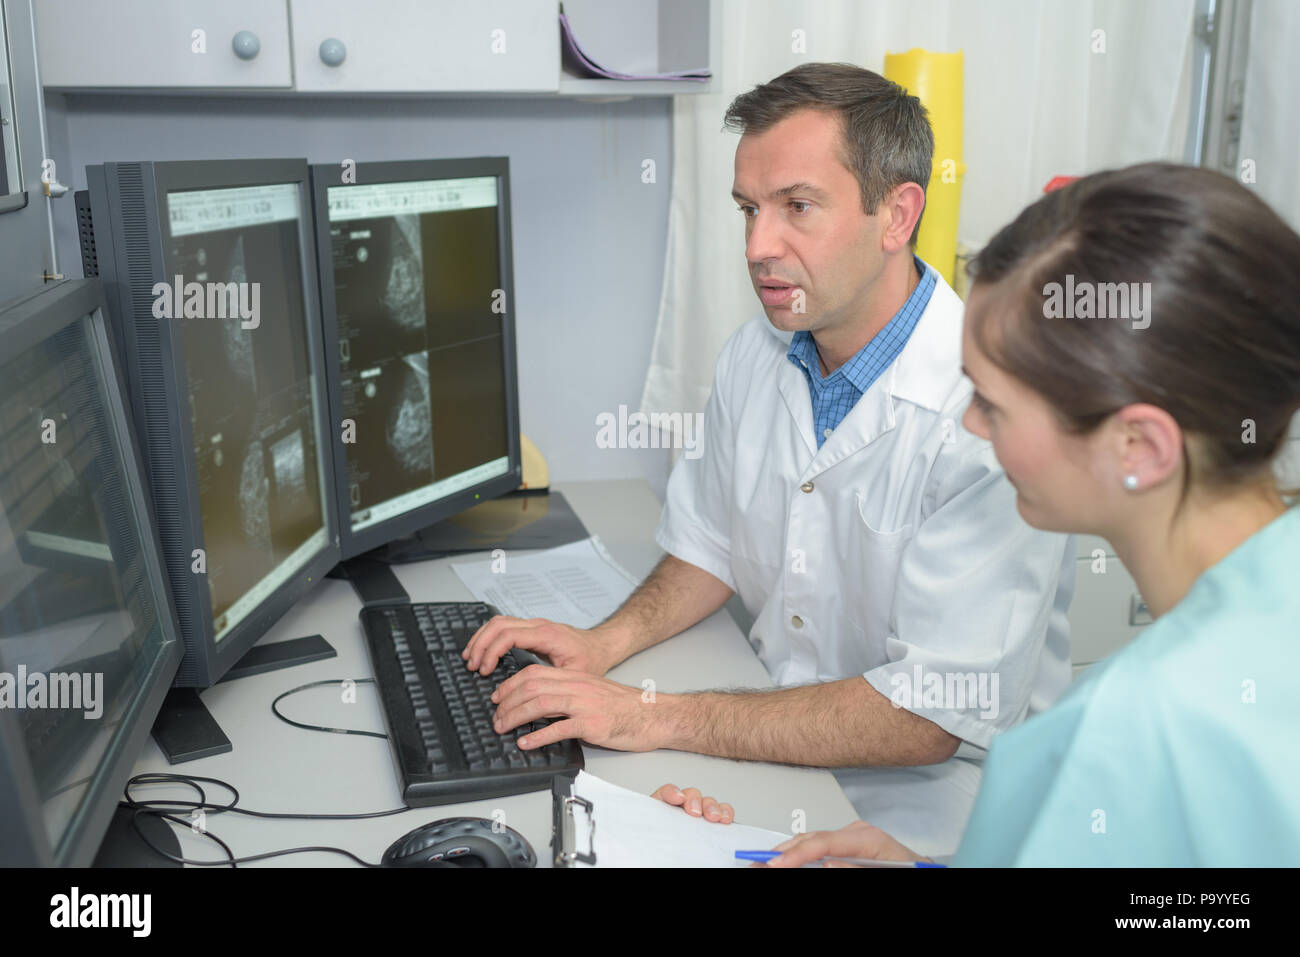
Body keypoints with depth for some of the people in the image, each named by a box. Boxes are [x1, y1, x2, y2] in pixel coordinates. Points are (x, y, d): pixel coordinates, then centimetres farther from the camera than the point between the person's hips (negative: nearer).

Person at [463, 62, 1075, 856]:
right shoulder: (756, 353, -1)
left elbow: (939, 714, -26)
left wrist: (655, 717, -26)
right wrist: (608, 642, -6)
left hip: (912, 802, -5)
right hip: (770, 744, 6)